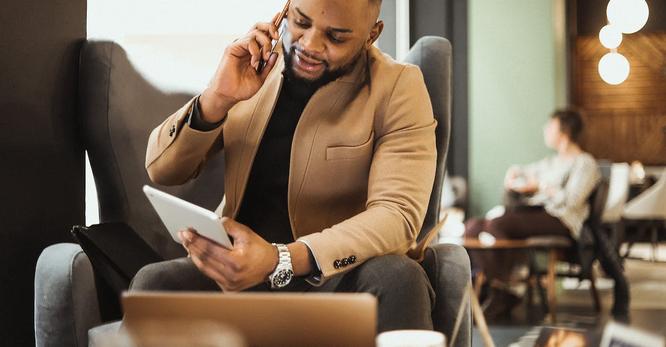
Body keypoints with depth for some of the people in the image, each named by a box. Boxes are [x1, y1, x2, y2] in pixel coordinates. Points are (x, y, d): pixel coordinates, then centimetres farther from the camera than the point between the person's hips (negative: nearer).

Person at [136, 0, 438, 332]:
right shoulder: (251, 65, 6)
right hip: (240, 267, 3)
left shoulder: (398, 87, -6)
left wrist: (280, 261, -34)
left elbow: (397, 215, -18)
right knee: (154, 282, -27)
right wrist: (217, 99, -16)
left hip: (339, 278, -2)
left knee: (396, 278, -34)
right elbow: (161, 171, 5)